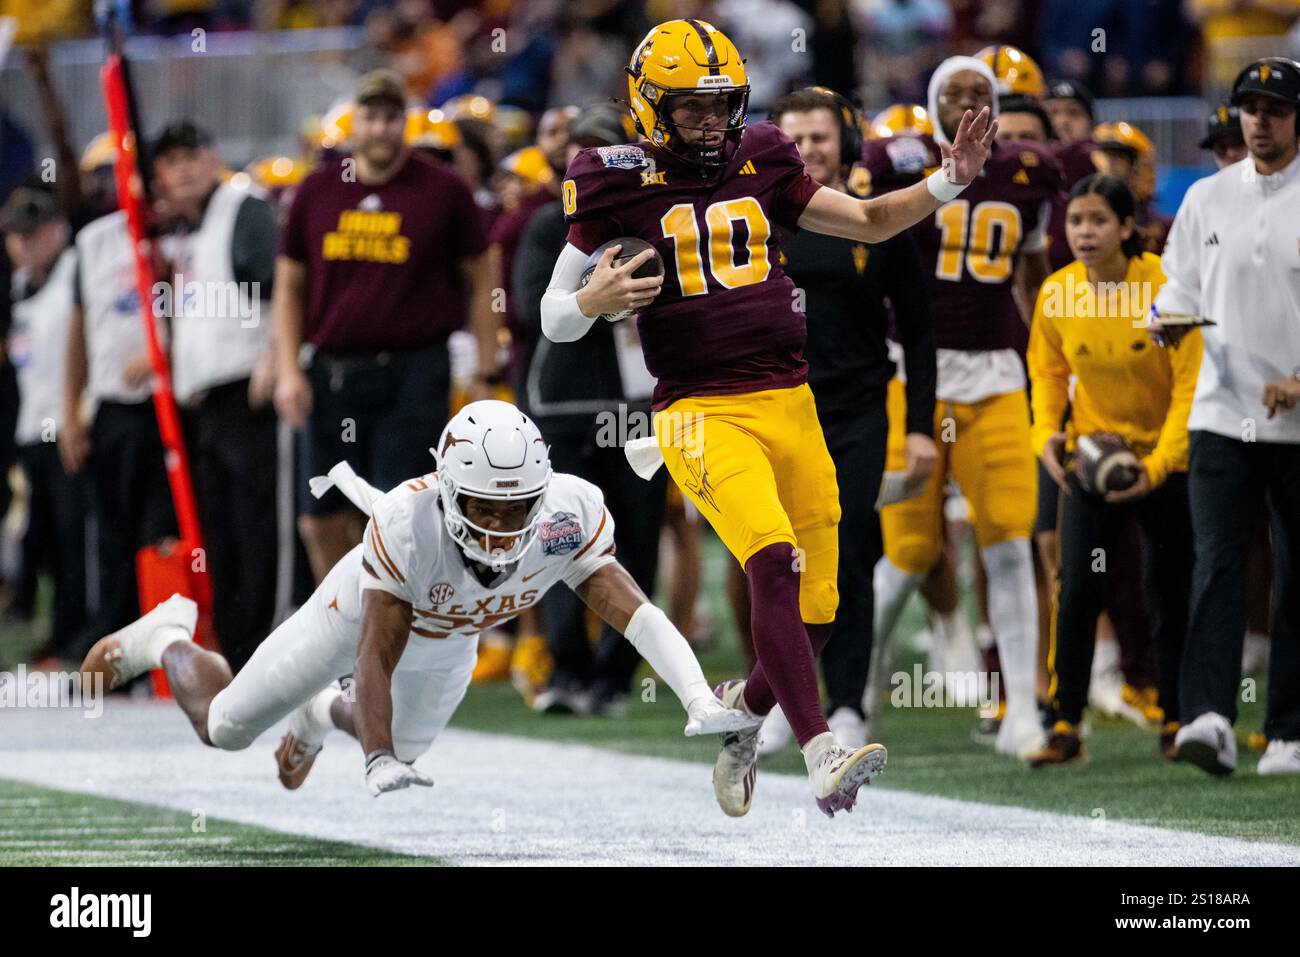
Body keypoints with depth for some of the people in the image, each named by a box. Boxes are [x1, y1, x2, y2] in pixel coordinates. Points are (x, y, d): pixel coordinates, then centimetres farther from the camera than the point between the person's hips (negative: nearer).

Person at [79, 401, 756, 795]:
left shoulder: (569, 518, -38)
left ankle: (323, 712, 60)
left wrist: (700, 702, -54)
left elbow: (634, 611, -41)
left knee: (403, 748, 28)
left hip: (451, 640, 4)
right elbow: (375, 659, -38)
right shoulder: (408, 526, -45)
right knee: (223, 728, 8)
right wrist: (380, 764, -47)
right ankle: (167, 638, 39)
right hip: (368, 607, -4)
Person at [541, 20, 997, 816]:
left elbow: (869, 222, 18)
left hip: (790, 405, 5)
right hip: (702, 413, -5)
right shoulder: (622, 188, 0)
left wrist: (950, 182, 3)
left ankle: (743, 708, 34)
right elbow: (553, 317, 4)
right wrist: (594, 302, -18)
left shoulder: (759, 167, 11)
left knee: (815, 613, 3)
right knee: (774, 563, -27)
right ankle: (822, 757, -32)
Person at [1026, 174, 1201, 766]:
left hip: (1166, 457, -2)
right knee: (1076, 589, -9)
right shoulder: (1056, 294, -8)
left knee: (1170, 593, 4)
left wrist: (1157, 464, -21)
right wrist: (1046, 433, -7)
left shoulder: (1166, 286, -19)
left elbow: (1190, 381, -15)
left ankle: (1178, 723, 19)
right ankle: (1066, 726, -3)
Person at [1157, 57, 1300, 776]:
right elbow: (1181, 287, 14)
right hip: (1222, 414, 2)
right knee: (1216, 562, -12)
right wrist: (1165, 318, -8)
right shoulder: (1207, 198, 10)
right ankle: (1208, 717, -22)